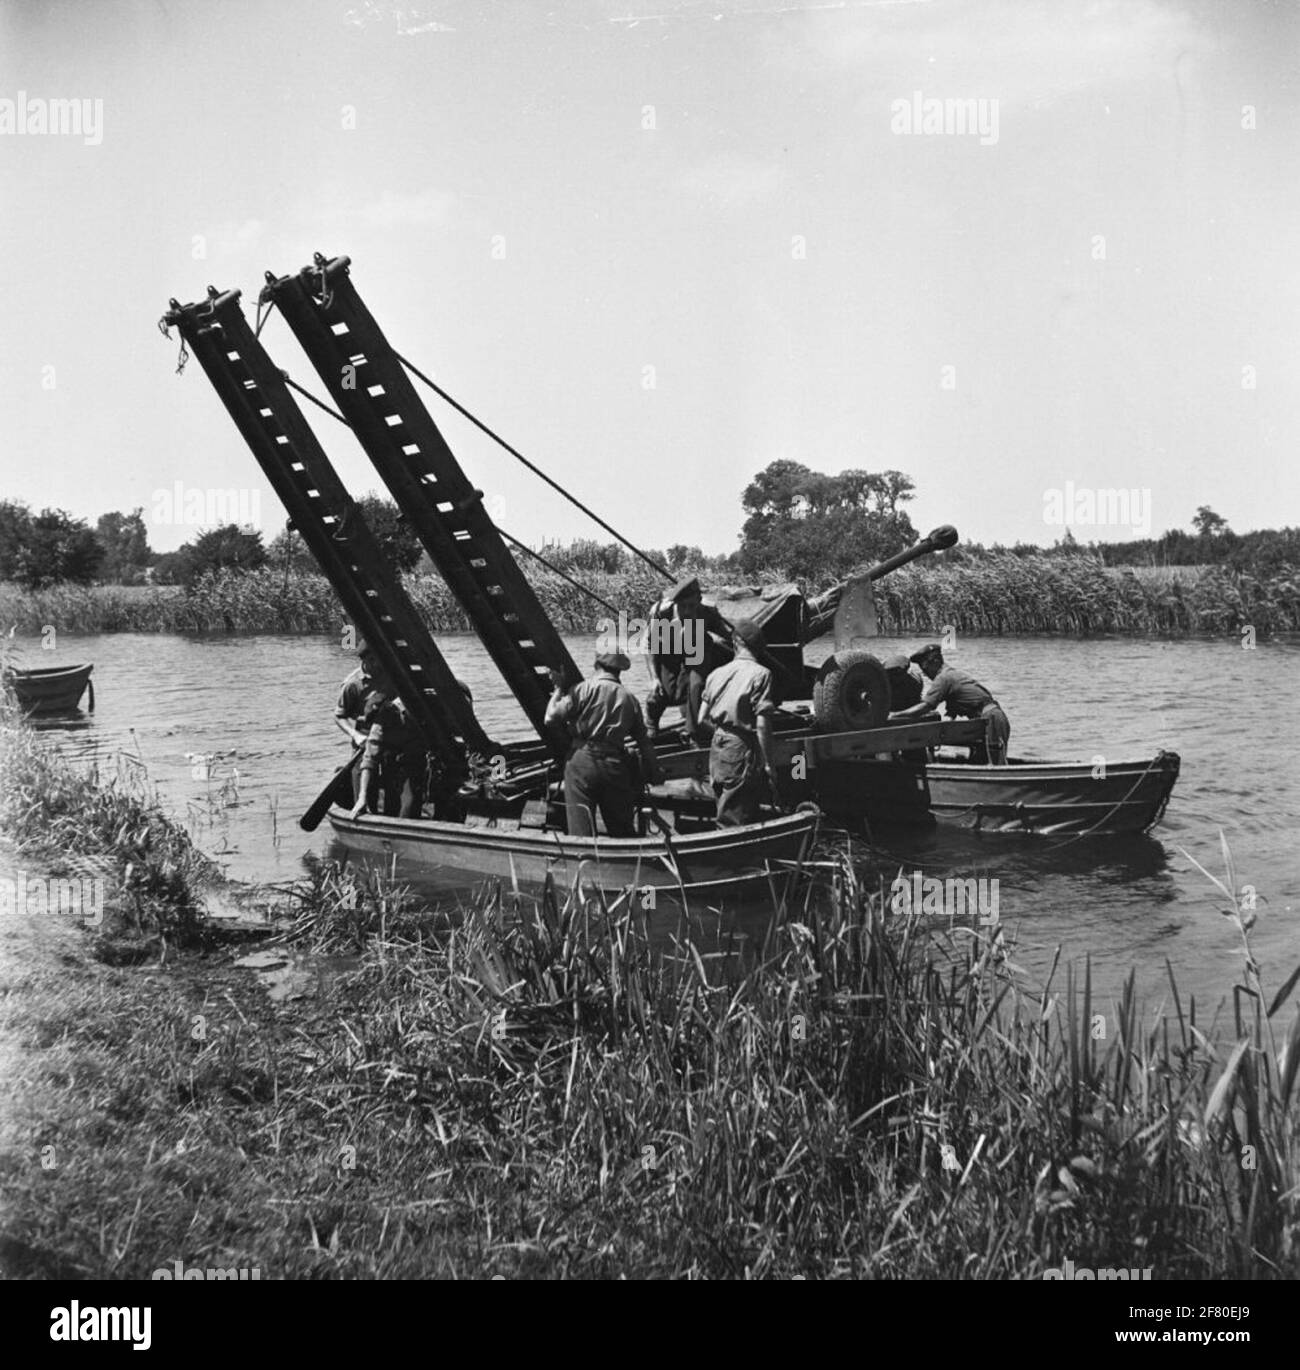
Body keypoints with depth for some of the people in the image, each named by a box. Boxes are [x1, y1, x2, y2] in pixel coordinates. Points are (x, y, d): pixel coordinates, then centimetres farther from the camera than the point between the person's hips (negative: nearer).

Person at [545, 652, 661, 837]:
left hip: (582, 761, -3)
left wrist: (559, 688, 6)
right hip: (615, 764, 4)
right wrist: (654, 773, 22)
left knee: (581, 829, -2)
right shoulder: (629, 697, 10)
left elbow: (551, 717, -9)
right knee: (623, 830, 15)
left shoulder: (584, 689, -4)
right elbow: (644, 741, 12)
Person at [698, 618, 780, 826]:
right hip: (742, 753, -6)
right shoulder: (760, 674, -10)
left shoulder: (717, 674, 9)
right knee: (737, 823, -3)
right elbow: (762, 725, -15)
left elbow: (702, 719, 12)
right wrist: (769, 765, -11)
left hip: (717, 749, 6)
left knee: (725, 815, 17)